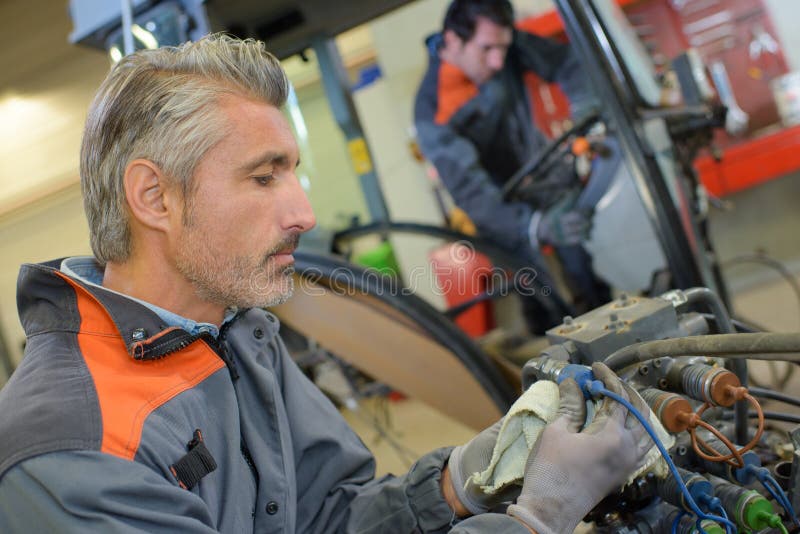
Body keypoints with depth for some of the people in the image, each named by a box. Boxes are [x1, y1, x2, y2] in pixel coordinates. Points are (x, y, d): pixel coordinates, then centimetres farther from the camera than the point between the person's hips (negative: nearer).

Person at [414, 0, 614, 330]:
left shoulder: (503, 44, -18)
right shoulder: (432, 111, -31)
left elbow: (566, 63, -8)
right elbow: (470, 193, -38)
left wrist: (585, 110, -29)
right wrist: (538, 226, -52)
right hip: (504, 213, -4)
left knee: (597, 287, 5)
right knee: (547, 311, -5)